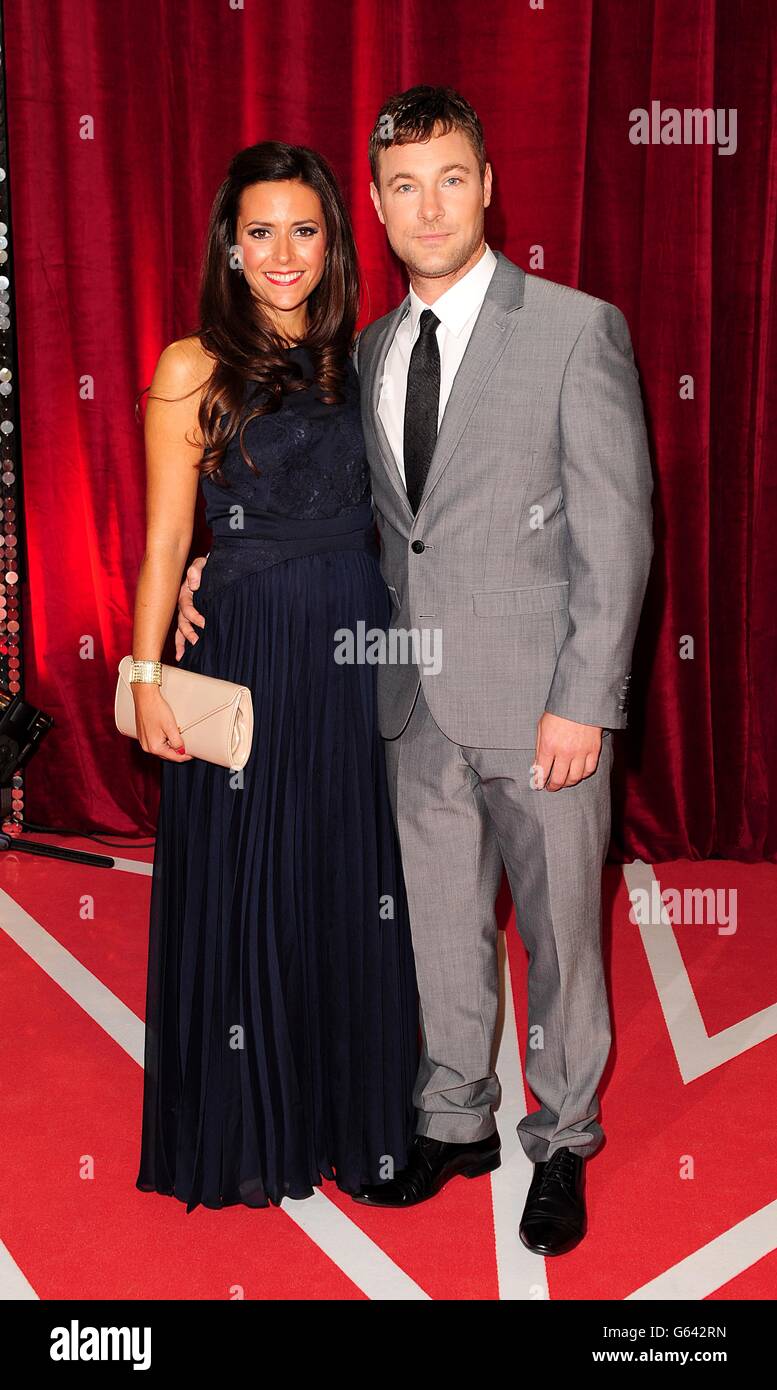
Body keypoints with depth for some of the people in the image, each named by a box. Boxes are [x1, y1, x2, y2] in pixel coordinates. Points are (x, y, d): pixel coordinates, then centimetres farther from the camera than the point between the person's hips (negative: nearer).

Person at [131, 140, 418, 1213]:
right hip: (250, 653, -4)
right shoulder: (193, 370, -4)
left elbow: (375, 511, 13)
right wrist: (149, 677, -7)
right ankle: (249, 1135, 28)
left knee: (356, 884, 12)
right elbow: (166, 540, -4)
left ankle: (354, 1110, 32)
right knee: (248, 892, 7)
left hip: (360, 649, 4)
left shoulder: (358, 358, 8)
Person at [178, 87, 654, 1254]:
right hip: (420, 706, 5)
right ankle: (455, 1121, 37)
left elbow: (617, 533, -10)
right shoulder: (370, 350, 10)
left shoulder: (576, 329, -7)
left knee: (559, 930, 10)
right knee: (440, 926, 16)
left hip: (540, 703, -4)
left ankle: (562, 1142, 32)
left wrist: (584, 702, -15)